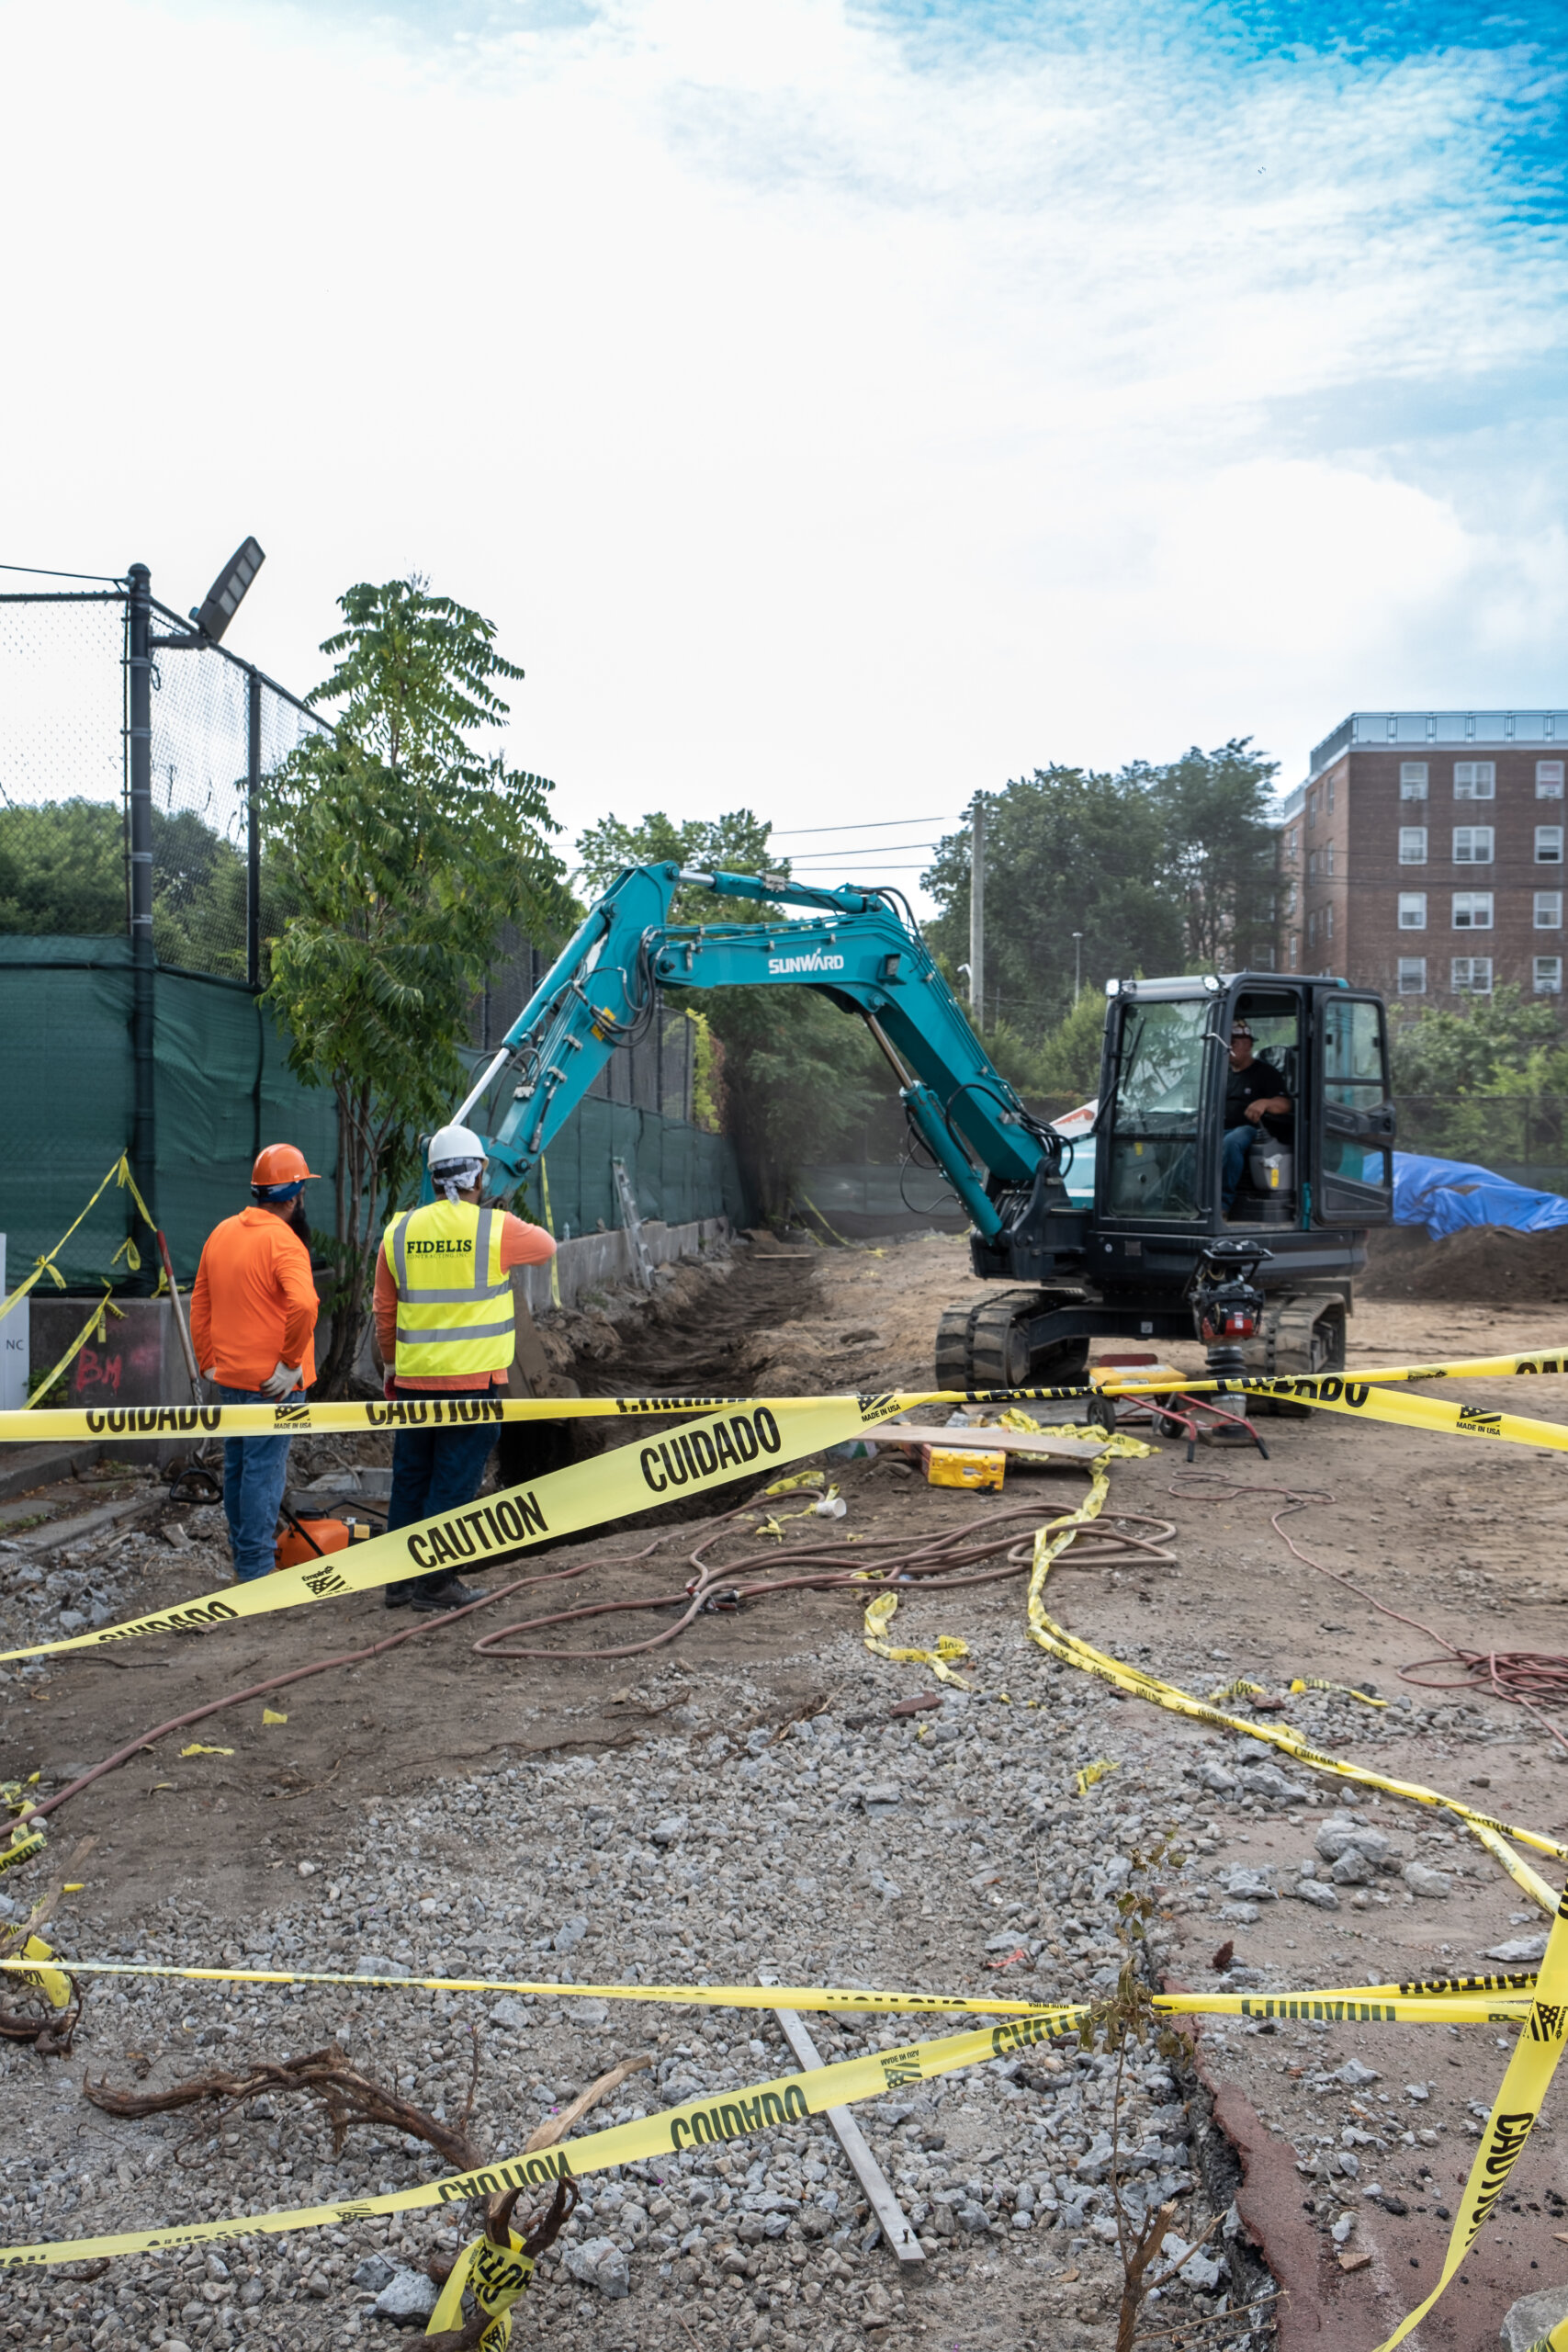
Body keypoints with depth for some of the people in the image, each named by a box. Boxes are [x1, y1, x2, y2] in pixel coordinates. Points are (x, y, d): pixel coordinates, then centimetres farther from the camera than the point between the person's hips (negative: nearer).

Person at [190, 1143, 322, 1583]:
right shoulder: (283, 1241, -16)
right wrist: (291, 1363, -20)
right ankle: (257, 1569, 1)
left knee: (237, 1465, 18)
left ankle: (242, 1552, 30)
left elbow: (199, 1304, 14)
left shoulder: (221, 1233, 9)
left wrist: (209, 1362, 18)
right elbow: (303, 1304, -32)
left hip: (229, 1377, 8)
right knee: (265, 1472, -2)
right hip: (271, 1382, -8)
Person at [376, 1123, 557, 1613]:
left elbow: (384, 1311, 10)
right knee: (454, 1482, 2)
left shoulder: (400, 1231, 3)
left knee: (409, 1479, 13)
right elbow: (546, 1247, 12)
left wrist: (391, 1366, 23)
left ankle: (399, 1579, 20)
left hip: (413, 1380, 4)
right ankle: (434, 1582, 5)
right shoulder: (496, 1229, -9)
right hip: (473, 1380, -4)